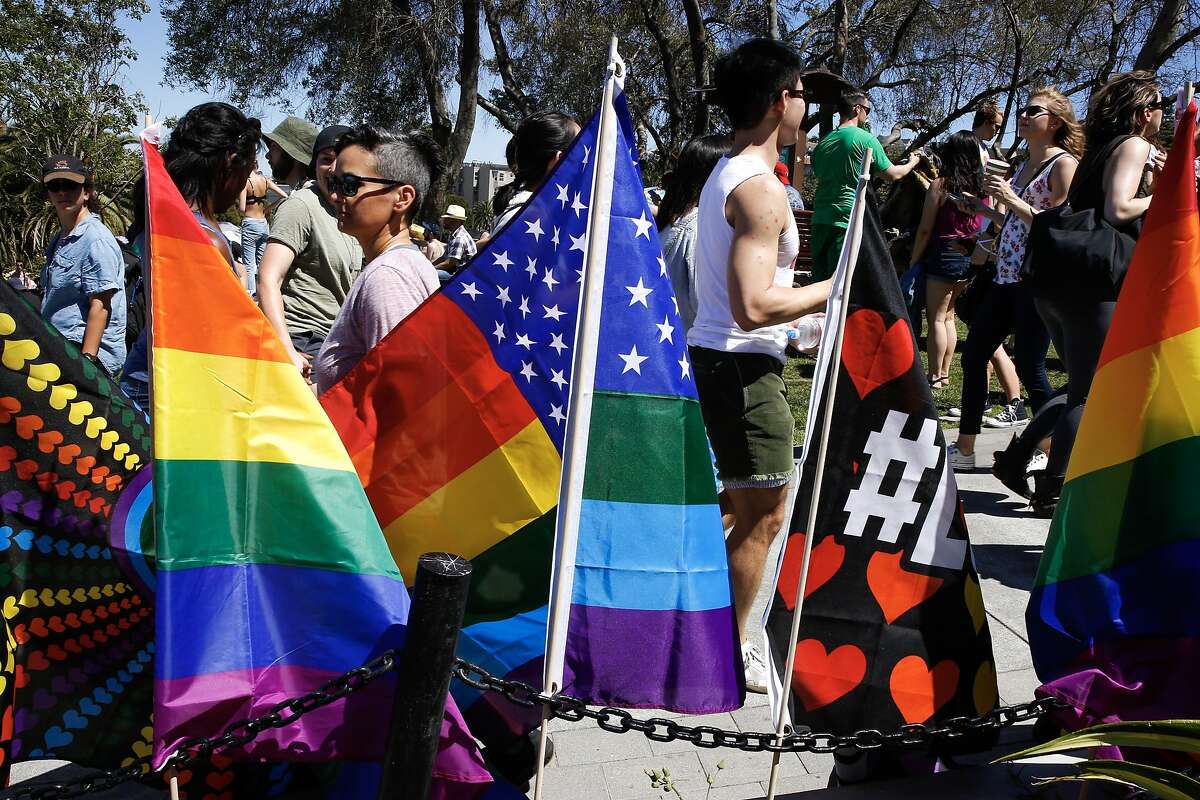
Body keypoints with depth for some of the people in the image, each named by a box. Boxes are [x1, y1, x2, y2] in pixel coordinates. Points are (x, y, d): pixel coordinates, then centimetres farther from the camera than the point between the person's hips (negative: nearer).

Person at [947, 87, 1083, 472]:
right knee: (973, 355, 8)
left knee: (1029, 367, -4)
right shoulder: (1024, 166, 18)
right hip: (1005, 278, 9)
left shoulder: (1064, 164, -7)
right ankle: (964, 448, 18)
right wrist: (985, 207, 11)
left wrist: (1013, 201, -19)